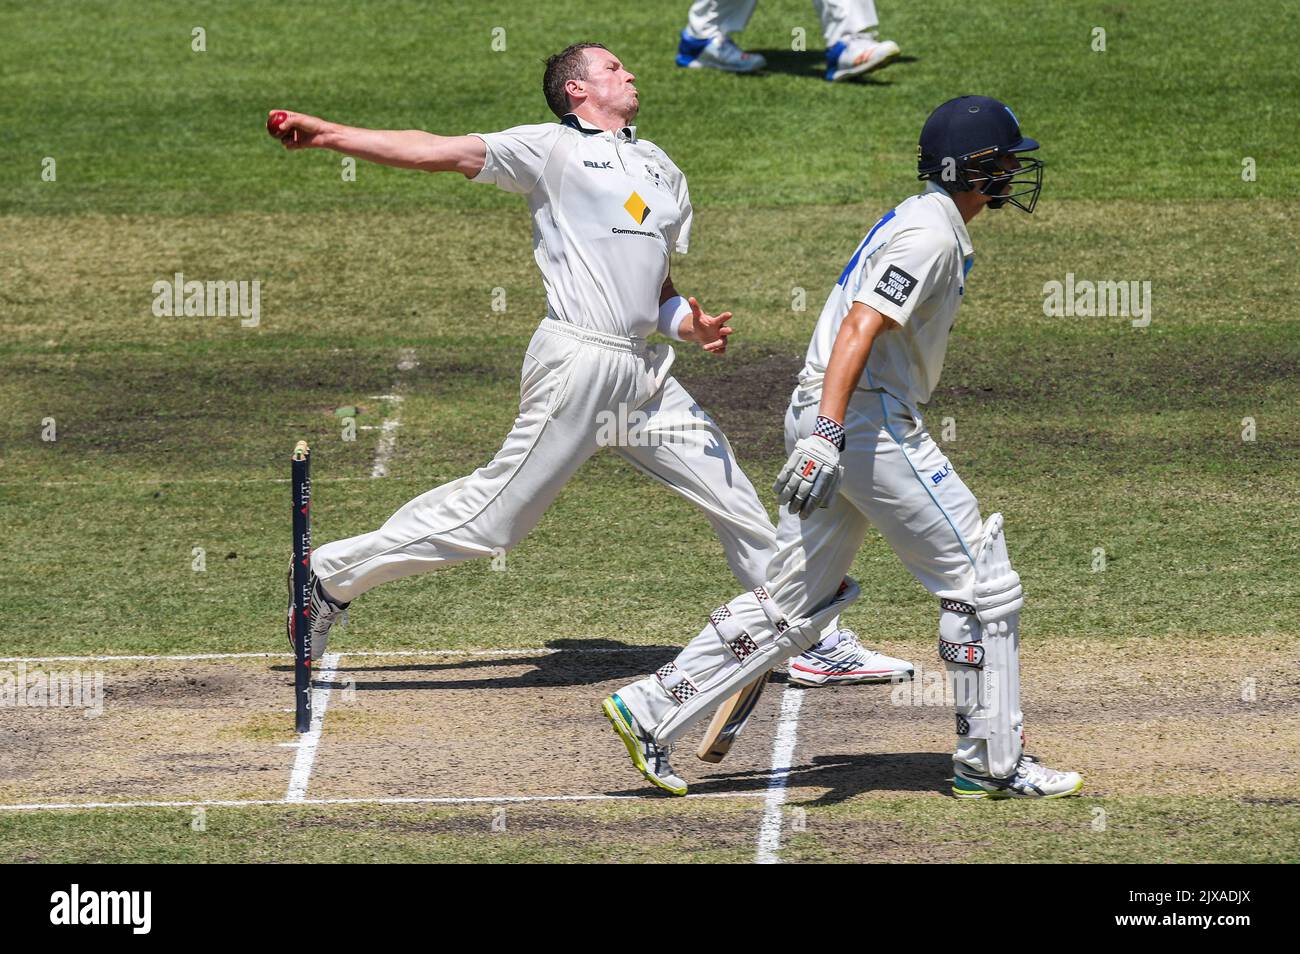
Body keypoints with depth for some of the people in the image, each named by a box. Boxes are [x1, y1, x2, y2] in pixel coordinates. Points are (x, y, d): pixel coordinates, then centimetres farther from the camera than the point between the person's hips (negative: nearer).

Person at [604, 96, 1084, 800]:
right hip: (868, 419, -10)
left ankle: (649, 711, 7)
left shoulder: (917, 219, 19)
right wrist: (826, 436, -34)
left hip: (826, 420, 10)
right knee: (980, 581, -2)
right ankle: (991, 763, 3)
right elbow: (859, 328, -24)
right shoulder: (932, 233, -13)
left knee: (796, 602, 11)